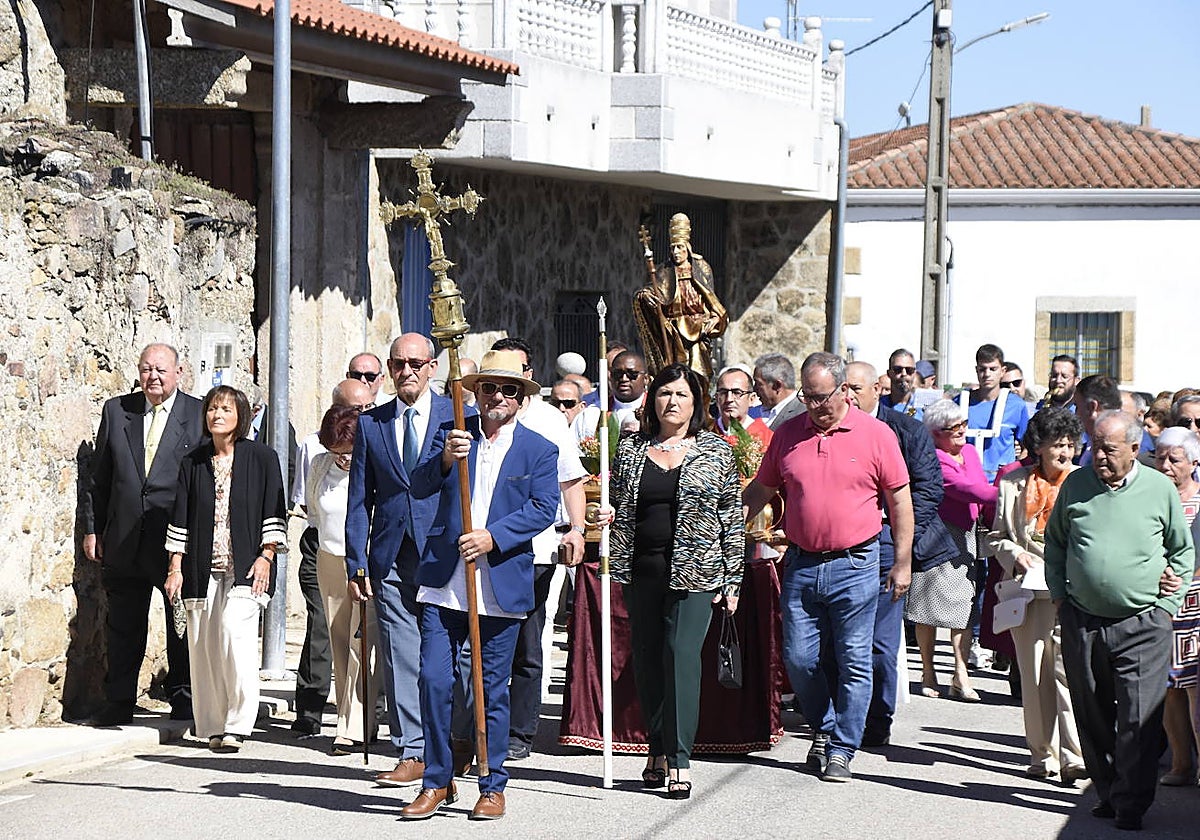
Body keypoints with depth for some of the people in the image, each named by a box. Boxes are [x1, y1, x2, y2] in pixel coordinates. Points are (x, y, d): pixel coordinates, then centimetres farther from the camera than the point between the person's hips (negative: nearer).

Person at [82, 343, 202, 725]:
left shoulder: (200, 415, 0)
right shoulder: (116, 410, 8)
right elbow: (99, 476, 11)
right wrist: (92, 528, 6)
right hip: (124, 538, 2)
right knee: (123, 626, 8)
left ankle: (183, 698, 16)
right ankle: (119, 703, 15)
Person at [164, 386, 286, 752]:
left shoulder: (261, 457, 3)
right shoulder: (193, 462, 11)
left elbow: (274, 513, 3)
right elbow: (180, 517, 11)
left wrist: (266, 556, -6)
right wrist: (175, 567, 6)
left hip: (244, 568, -3)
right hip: (201, 569, 3)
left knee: (236, 636, -17)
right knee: (203, 645, 0)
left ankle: (237, 725, -11)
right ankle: (212, 726, 8)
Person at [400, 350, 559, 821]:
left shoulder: (539, 450, 6)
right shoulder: (451, 433, 10)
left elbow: (543, 508, -5)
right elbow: (419, 489, -1)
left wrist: (493, 537, -17)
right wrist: (445, 459, -21)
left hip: (501, 589, -1)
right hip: (443, 583, 1)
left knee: (493, 690, 4)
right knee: (434, 680, -4)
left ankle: (493, 786, 14)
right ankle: (436, 783, 7)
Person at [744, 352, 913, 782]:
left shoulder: (875, 434, -2)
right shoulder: (788, 435, 6)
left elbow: (899, 500, 2)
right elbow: (761, 489, 17)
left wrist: (902, 563, 1)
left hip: (855, 567, -3)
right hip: (800, 565, 3)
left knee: (853, 663, 0)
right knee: (798, 658, 3)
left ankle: (842, 750, 9)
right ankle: (823, 727, 27)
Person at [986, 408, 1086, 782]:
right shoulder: (1013, 484, 7)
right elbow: (996, 536, 14)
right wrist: (1014, 554, -6)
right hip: (1028, 589, 2)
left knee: (1069, 671, -12)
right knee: (1033, 675, 6)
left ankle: (1073, 756, -14)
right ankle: (1043, 754, 16)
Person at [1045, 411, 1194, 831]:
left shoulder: (1160, 489, 1)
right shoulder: (1075, 485, 6)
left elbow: (1183, 551, 11)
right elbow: (1055, 542, 19)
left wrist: (1168, 604, 3)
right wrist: (1059, 594, 10)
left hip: (1143, 626, -3)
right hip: (1082, 620, 3)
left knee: (1139, 720, -7)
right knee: (1092, 715, 10)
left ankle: (1131, 804, 0)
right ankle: (1107, 791, 24)